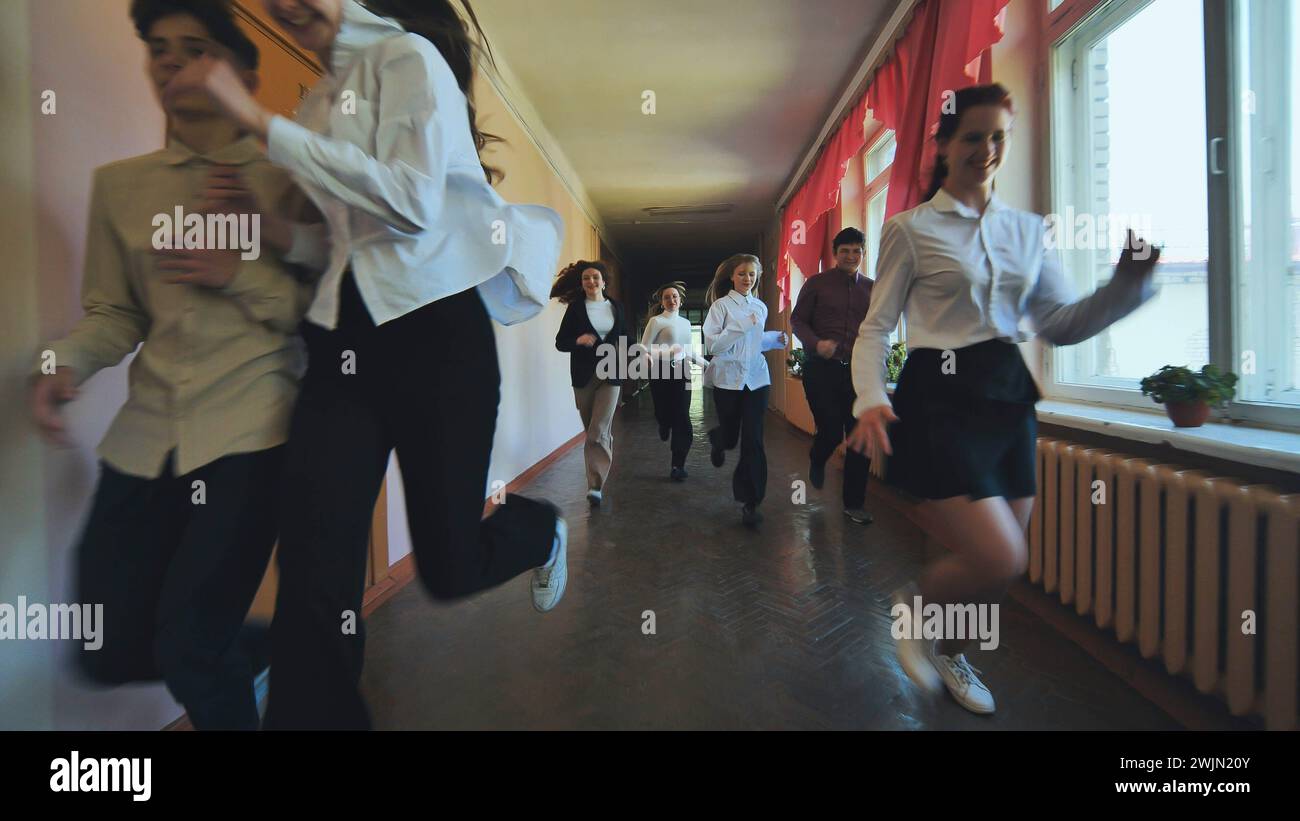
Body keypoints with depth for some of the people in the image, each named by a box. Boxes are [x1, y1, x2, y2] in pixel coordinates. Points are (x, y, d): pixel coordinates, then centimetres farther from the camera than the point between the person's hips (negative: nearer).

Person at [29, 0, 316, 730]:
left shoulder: (286, 178, 3)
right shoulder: (120, 183, 13)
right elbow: (114, 312, 12)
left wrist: (241, 272, -15)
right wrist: (66, 365, -7)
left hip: (252, 426, -5)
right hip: (147, 431, 5)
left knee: (188, 649, -4)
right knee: (114, 651, 10)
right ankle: (258, 647, 39)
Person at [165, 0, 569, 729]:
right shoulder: (320, 99, 21)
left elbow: (413, 202, -16)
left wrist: (262, 121, -14)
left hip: (434, 327, -6)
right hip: (345, 337, 6)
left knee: (449, 568, 3)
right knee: (313, 580, -3)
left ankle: (540, 529, 36)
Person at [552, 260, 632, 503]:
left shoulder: (616, 308, 8)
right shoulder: (575, 308, 3)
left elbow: (624, 341, 18)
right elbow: (560, 342, 2)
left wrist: (625, 367, 6)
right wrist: (578, 340, -18)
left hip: (610, 375, 0)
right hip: (584, 376, 1)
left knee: (599, 431, -14)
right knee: (592, 431, 10)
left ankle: (596, 485, -11)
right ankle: (597, 480, 28)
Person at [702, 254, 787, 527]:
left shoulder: (760, 307, 11)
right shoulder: (721, 305, -4)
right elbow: (711, 345, -13)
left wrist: (775, 339, 6)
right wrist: (742, 325, -19)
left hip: (756, 378, 3)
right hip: (728, 378, -3)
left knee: (753, 440, -5)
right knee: (730, 436, 9)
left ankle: (750, 502, 3)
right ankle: (717, 439, 49)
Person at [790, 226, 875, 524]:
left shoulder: (872, 288, 11)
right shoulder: (817, 283, 2)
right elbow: (797, 319, 2)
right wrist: (816, 343, -16)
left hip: (859, 371, 3)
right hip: (822, 369, -3)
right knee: (831, 432, -5)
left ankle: (854, 503, 16)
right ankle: (816, 461, 34)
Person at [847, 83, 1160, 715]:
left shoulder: (1028, 230, 13)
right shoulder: (911, 229, -1)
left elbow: (1061, 325, 10)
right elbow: (876, 326, -5)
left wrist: (1129, 282, -6)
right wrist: (871, 399, -21)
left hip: (1009, 398, 6)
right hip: (941, 399, -6)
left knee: (997, 562, 13)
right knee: (1000, 560, -15)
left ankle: (950, 653, 41)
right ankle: (916, 606, 18)